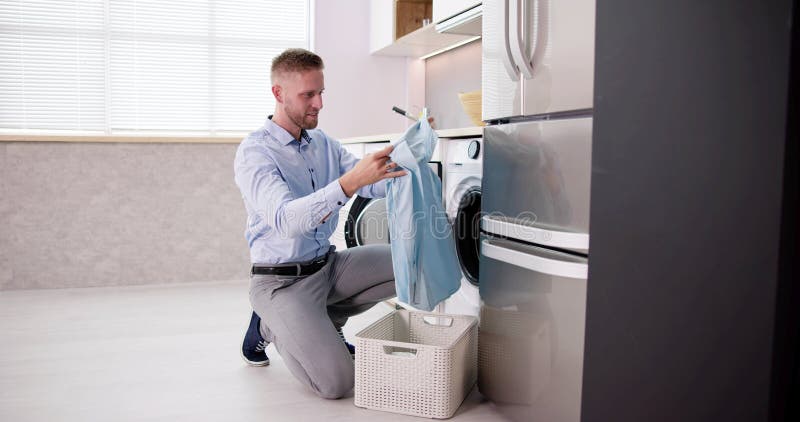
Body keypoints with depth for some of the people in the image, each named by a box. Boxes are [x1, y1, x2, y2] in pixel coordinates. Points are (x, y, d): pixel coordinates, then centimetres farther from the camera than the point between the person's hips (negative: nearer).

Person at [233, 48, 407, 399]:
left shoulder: (323, 143, 6)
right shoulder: (255, 152, -17)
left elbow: (374, 184, -3)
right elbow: (285, 219, -33)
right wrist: (350, 181, -45)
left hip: (328, 265, 7)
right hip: (282, 281, -7)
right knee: (336, 383, -18)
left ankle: (323, 323, 11)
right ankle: (270, 327, 11)